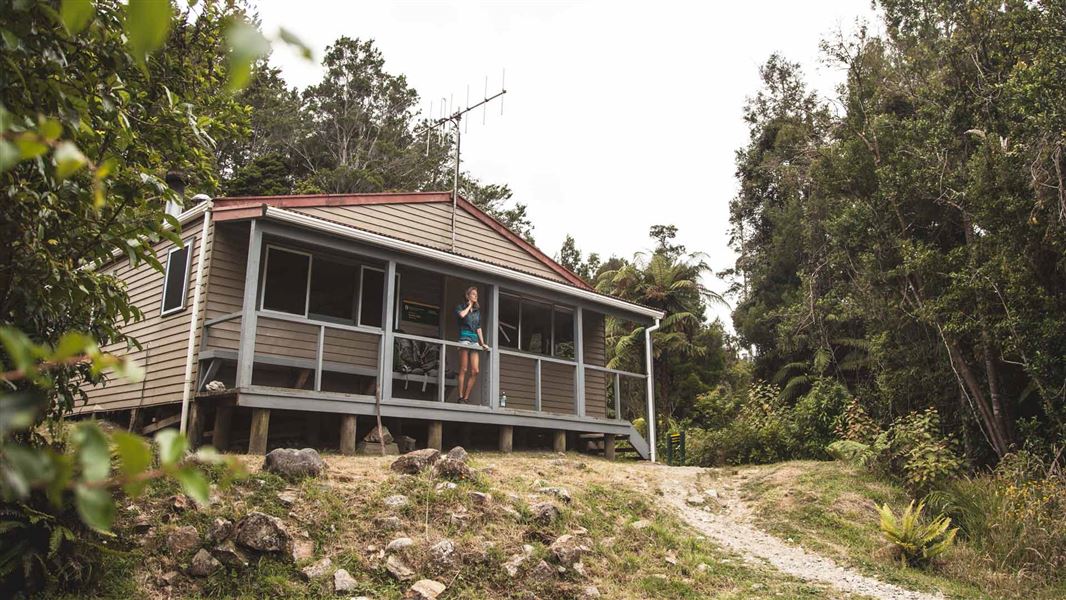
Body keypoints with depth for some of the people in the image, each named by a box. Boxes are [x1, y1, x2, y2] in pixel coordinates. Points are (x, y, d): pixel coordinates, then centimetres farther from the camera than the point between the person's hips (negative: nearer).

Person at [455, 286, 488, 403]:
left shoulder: (477, 310, 22)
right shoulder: (461, 306, 7)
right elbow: (461, 315, -17)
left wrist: (482, 343, 15)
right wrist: (469, 306, 0)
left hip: (475, 341, 5)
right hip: (464, 339, -5)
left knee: (475, 371, -5)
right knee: (463, 369, -10)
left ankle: (466, 398, -1)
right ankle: (460, 397, -9)